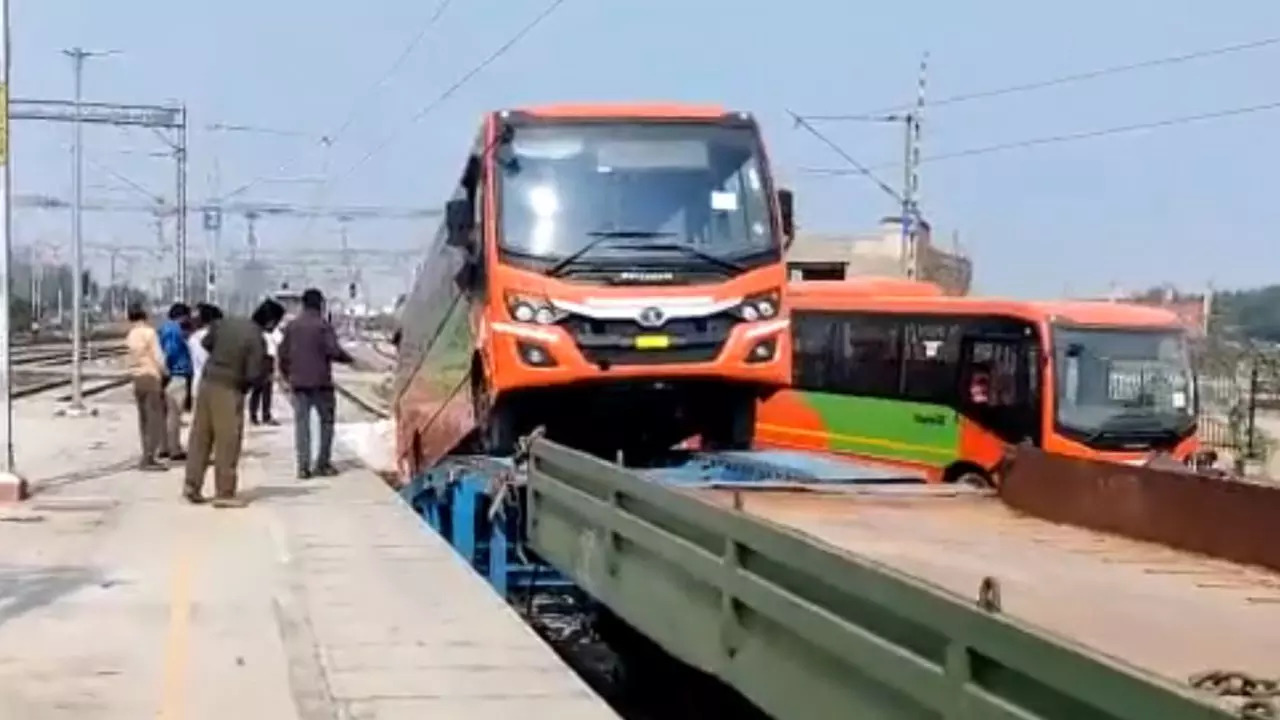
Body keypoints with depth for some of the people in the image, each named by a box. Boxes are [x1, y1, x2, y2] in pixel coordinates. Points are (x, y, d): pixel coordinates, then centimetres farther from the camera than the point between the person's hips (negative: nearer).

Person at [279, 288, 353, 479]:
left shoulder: (292, 326, 7)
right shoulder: (323, 325, -6)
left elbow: (283, 354, 8)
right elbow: (333, 351, -14)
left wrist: (287, 375, 20)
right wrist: (348, 358, 5)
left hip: (298, 382, 4)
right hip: (321, 381, -4)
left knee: (301, 422, 4)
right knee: (326, 421, 8)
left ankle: (303, 467, -2)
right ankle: (323, 464, 5)